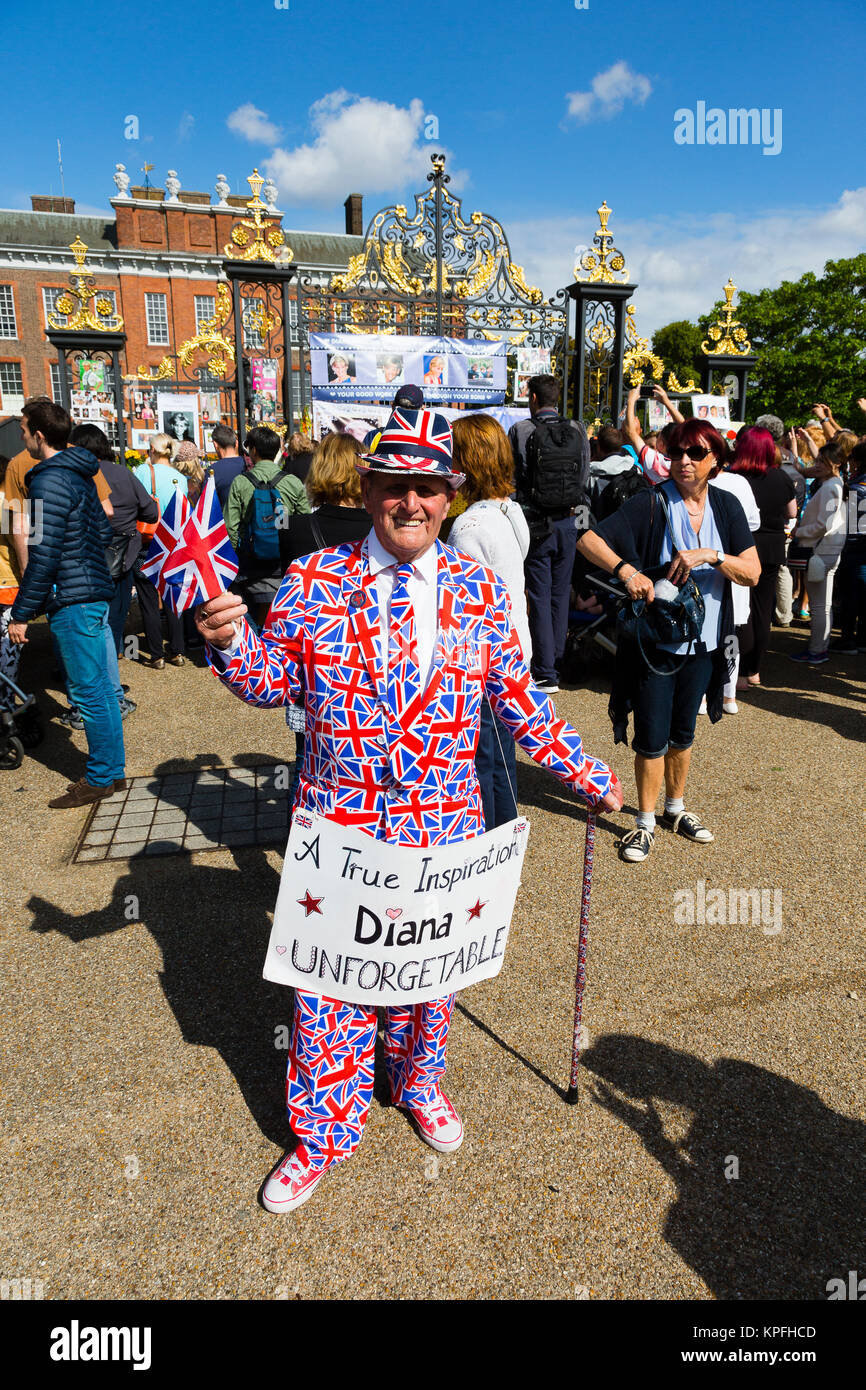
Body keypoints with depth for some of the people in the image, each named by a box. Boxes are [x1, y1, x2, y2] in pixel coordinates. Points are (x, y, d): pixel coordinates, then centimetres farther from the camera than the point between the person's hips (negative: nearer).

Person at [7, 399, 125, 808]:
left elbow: (44, 555, -19)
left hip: (72, 601, -10)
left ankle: (101, 778, 9)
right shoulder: (80, 474, 14)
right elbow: (103, 531, 22)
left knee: (88, 692, -1)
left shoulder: (50, 480, -15)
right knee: (99, 688, 14)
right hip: (95, 592, 10)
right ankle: (113, 771, 23)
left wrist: (21, 613, -14)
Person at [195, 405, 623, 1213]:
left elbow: (518, 701, 5)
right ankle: (322, 1134, 36)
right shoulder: (310, 583, -4)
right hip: (336, 826, -1)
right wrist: (230, 642, -19)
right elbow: (271, 684, 1)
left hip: (443, 829, 1)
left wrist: (585, 775, 7)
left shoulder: (480, 593, -1)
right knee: (329, 980, 11)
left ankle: (419, 1084, 50)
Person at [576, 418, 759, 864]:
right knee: (652, 736, 2)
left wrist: (709, 555, -20)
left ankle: (675, 808, 38)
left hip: (703, 642, 4)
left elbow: (753, 573, -4)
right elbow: (588, 540, -16)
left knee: (683, 731, 18)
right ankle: (646, 822, 20)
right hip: (654, 639, -4)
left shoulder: (725, 506, 1)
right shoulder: (650, 504, -10)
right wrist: (625, 569, -31)